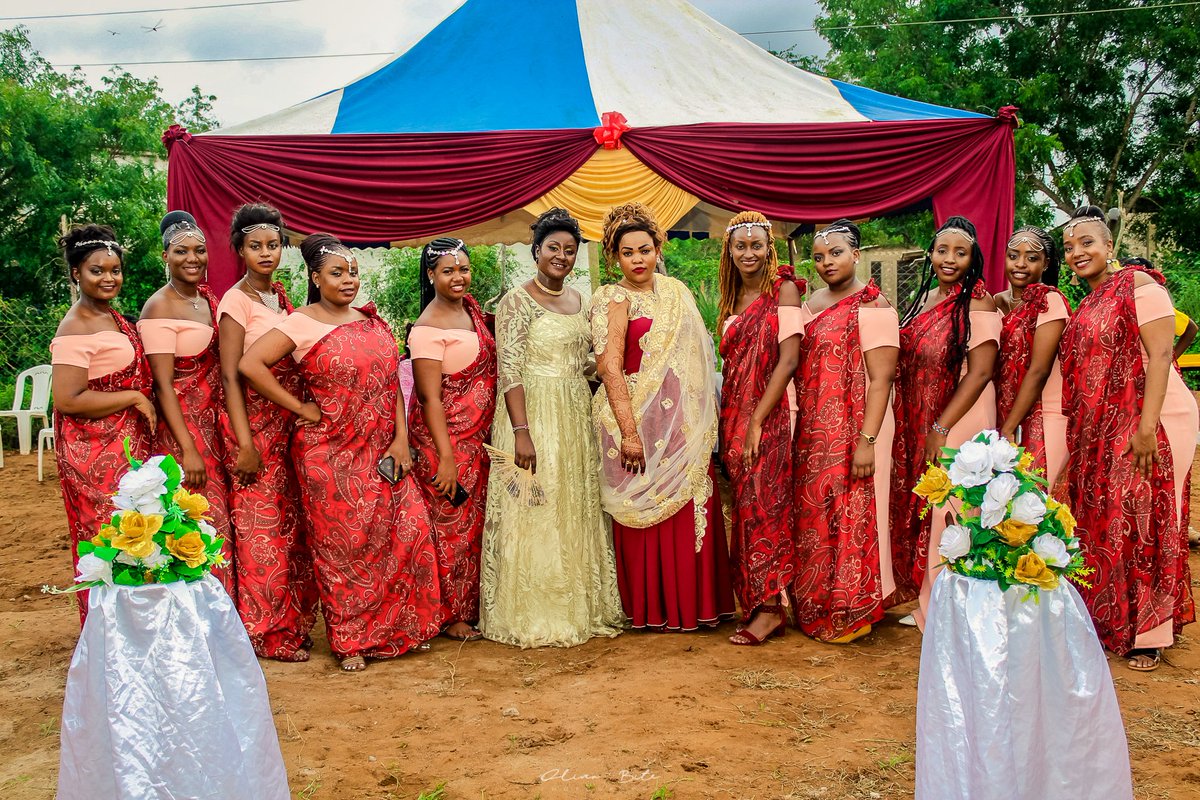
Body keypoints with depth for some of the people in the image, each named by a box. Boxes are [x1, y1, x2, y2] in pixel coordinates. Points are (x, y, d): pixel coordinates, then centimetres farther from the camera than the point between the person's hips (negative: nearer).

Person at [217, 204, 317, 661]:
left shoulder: (281, 296, 11)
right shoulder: (236, 302, -10)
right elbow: (231, 376, -14)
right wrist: (245, 443, -18)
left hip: (290, 422, 7)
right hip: (254, 421, -7)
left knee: (291, 521, 12)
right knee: (260, 526, 0)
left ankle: (292, 621, 25)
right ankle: (267, 633, 12)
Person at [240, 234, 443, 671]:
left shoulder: (372, 321, 11)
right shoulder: (301, 324, -6)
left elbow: (392, 383, 10)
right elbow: (250, 364, -17)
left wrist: (401, 438, -1)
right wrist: (301, 409, -13)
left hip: (381, 453, 5)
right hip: (331, 455, -5)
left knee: (409, 531, 1)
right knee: (343, 545, 2)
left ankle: (401, 626, 19)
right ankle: (350, 640, 17)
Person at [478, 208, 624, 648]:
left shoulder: (578, 301, 13)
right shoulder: (517, 301, -8)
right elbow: (509, 370, -15)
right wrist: (521, 431, -22)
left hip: (576, 418, 7)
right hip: (532, 415, -7)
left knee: (576, 512, 12)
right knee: (533, 516, -1)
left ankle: (577, 607, 24)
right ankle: (532, 616, 10)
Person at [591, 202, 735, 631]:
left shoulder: (676, 291, 13)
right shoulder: (614, 299, -5)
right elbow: (609, 367, -15)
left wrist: (706, 420, 12)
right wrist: (629, 432, -22)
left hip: (686, 424, 6)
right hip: (640, 420, -5)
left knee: (692, 511, 7)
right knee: (650, 517, 1)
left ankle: (695, 603, 20)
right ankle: (652, 609, 14)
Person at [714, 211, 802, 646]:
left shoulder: (784, 289, -5)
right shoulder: (731, 299, 15)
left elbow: (788, 359, -13)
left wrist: (757, 421, -17)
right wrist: (730, 422, 6)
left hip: (771, 415, -6)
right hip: (734, 416, 6)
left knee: (764, 507, -5)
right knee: (745, 508, 9)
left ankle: (770, 607, 3)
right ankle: (755, 602, 18)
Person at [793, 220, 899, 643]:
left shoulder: (872, 305, -10)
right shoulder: (813, 302, 13)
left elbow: (881, 378, -16)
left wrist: (868, 440, -22)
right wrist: (798, 429, 12)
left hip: (852, 433, -7)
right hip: (813, 432, 7)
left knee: (849, 519, 0)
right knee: (812, 517, 11)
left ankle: (851, 613, 15)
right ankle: (815, 607, 25)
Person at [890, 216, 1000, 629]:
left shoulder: (978, 304, -11)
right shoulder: (923, 299, 11)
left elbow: (980, 372, -17)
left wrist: (942, 429, -20)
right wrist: (914, 430, 13)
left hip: (958, 424, -7)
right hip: (915, 428, 8)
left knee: (948, 514, -2)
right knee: (917, 510, 12)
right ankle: (924, 602, 25)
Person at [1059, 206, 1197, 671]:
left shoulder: (1137, 284, -6)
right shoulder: (1085, 309, 16)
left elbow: (1160, 354, -15)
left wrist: (1147, 425, -22)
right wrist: (1076, 447, 12)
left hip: (1147, 426, -7)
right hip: (1099, 433, 7)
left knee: (1140, 524, -2)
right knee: (1101, 525, 10)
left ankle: (1148, 636, 9)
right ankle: (1108, 624, 22)